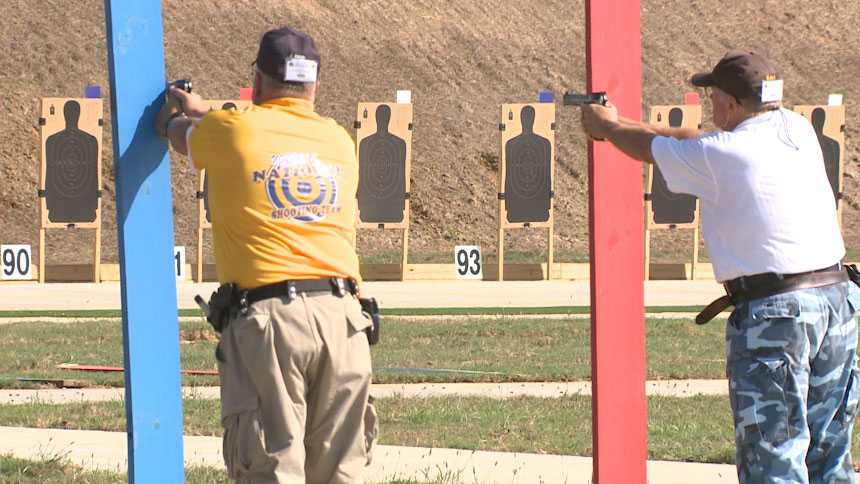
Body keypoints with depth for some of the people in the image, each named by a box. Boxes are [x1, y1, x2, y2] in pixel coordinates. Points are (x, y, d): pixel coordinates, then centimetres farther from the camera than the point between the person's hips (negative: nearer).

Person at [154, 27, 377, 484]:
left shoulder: (231, 131, 2)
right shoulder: (339, 140, 14)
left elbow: (176, 131, 25)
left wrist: (176, 115, 50)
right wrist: (203, 111, 47)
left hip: (266, 315, -4)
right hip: (341, 316, 4)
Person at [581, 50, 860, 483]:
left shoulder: (720, 155, -10)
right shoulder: (798, 131, 9)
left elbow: (648, 148, 11)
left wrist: (607, 127, 33)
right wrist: (623, 125, 31)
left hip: (775, 314, -7)